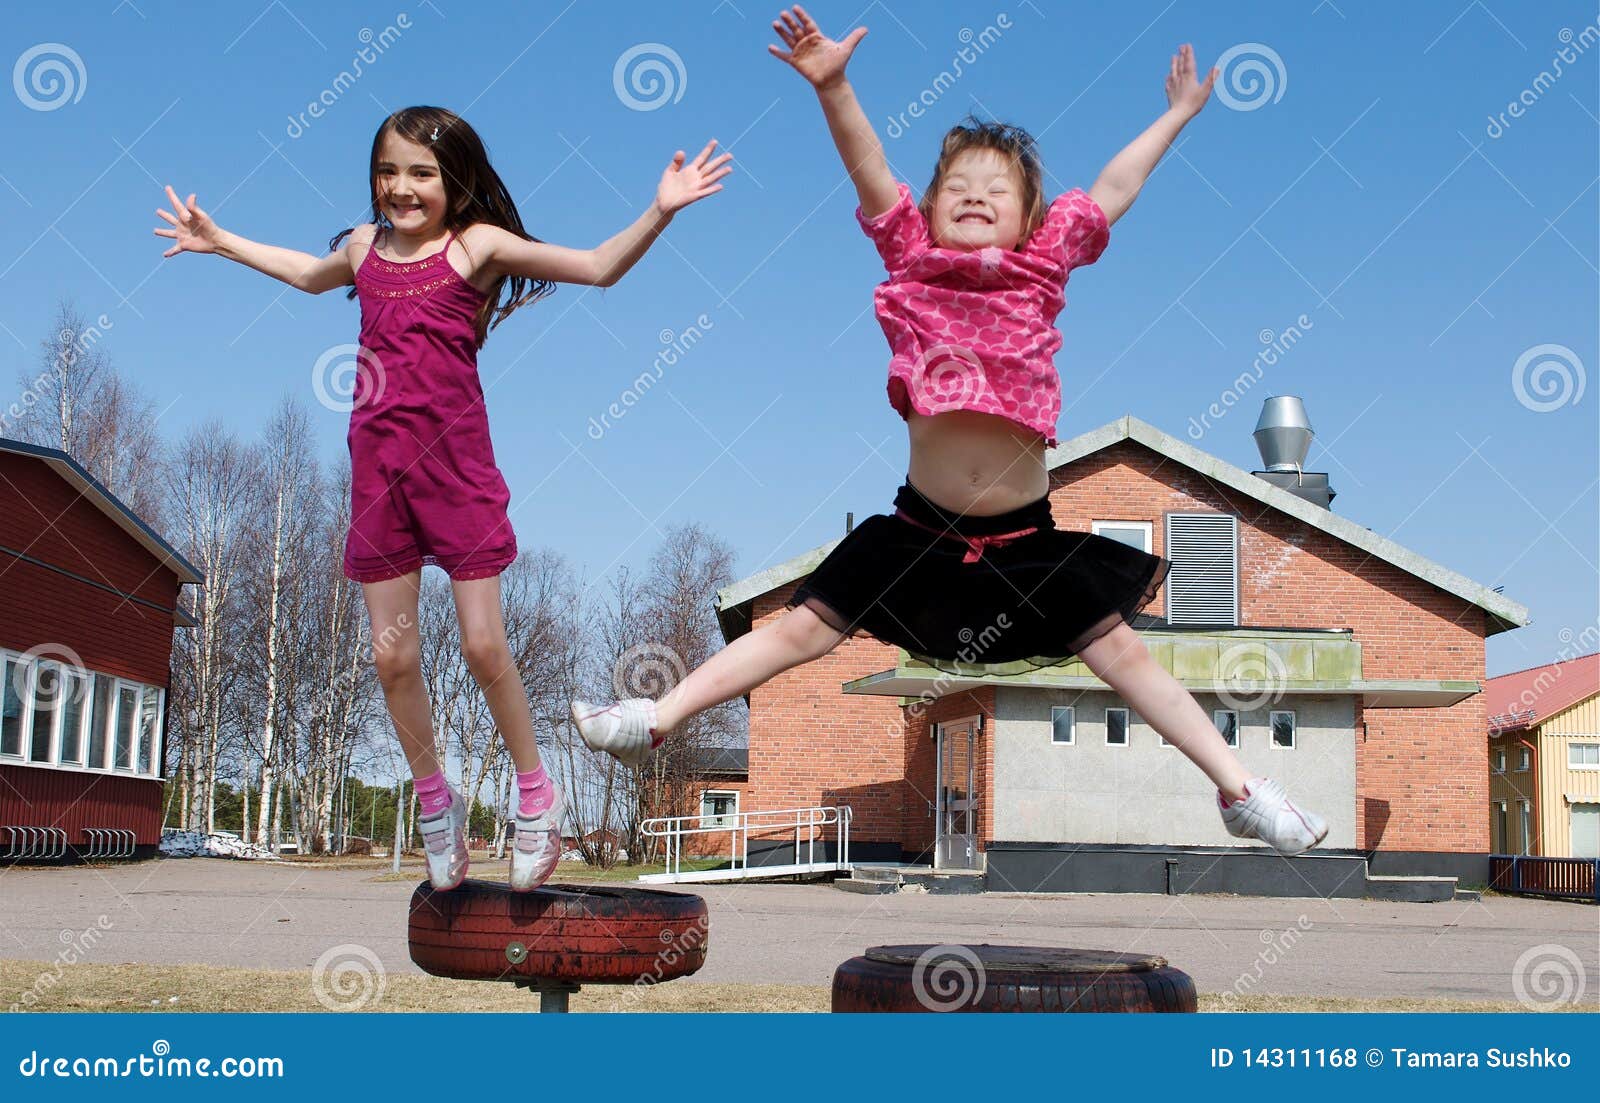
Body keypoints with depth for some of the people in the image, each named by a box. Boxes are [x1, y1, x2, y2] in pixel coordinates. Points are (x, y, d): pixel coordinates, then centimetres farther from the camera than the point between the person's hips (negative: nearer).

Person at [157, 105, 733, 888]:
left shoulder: (479, 245, -4)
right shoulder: (365, 246, 11)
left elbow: (598, 268, -9)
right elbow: (312, 274, 35)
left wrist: (658, 212, -22)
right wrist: (221, 242, 41)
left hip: (454, 463, -4)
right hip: (378, 468, 5)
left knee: (482, 644, -4)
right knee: (392, 655, 5)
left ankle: (536, 794, 16)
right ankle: (436, 805, 23)